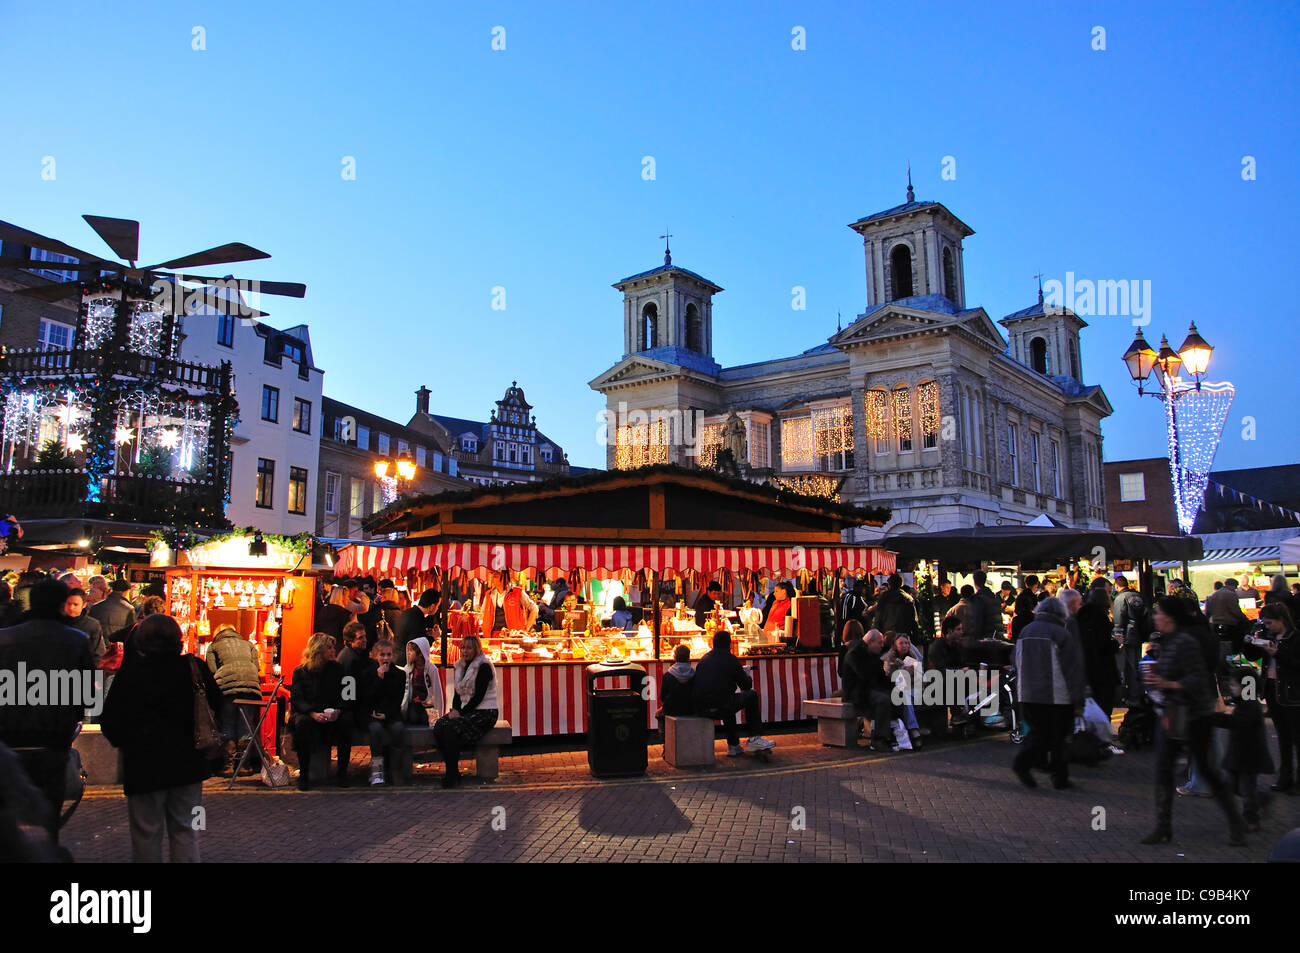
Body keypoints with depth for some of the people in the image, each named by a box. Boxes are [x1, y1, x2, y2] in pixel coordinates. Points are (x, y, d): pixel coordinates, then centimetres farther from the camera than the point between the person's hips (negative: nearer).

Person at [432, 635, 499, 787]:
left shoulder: (484, 667, -9)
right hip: (466, 711, 7)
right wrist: (454, 710, -4)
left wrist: (461, 713, -17)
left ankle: (452, 775, -20)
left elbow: (479, 696, -15)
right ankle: (452, 770, -14)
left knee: (452, 729, -29)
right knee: (439, 726, -19)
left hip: (484, 713, -7)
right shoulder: (460, 666, 15)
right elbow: (457, 693, 15)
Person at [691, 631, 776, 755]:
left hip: (700, 708, 6)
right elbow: (747, 685, 5)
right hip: (719, 708, -6)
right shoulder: (731, 659, -3)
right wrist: (747, 676, 29)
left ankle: (733, 746, 36)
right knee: (752, 695, 14)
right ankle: (755, 738, 17)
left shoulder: (704, 658, 13)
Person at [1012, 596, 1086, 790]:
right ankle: (1060, 778, 11)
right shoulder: (1063, 636, -9)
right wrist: (1078, 703, -5)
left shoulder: (1024, 633, 9)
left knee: (1039, 733, 14)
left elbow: (1018, 666, 16)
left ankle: (1023, 762, -1)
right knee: (1058, 737, 6)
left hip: (1029, 696, 5)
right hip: (1058, 698, -4)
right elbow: (1074, 671, -8)